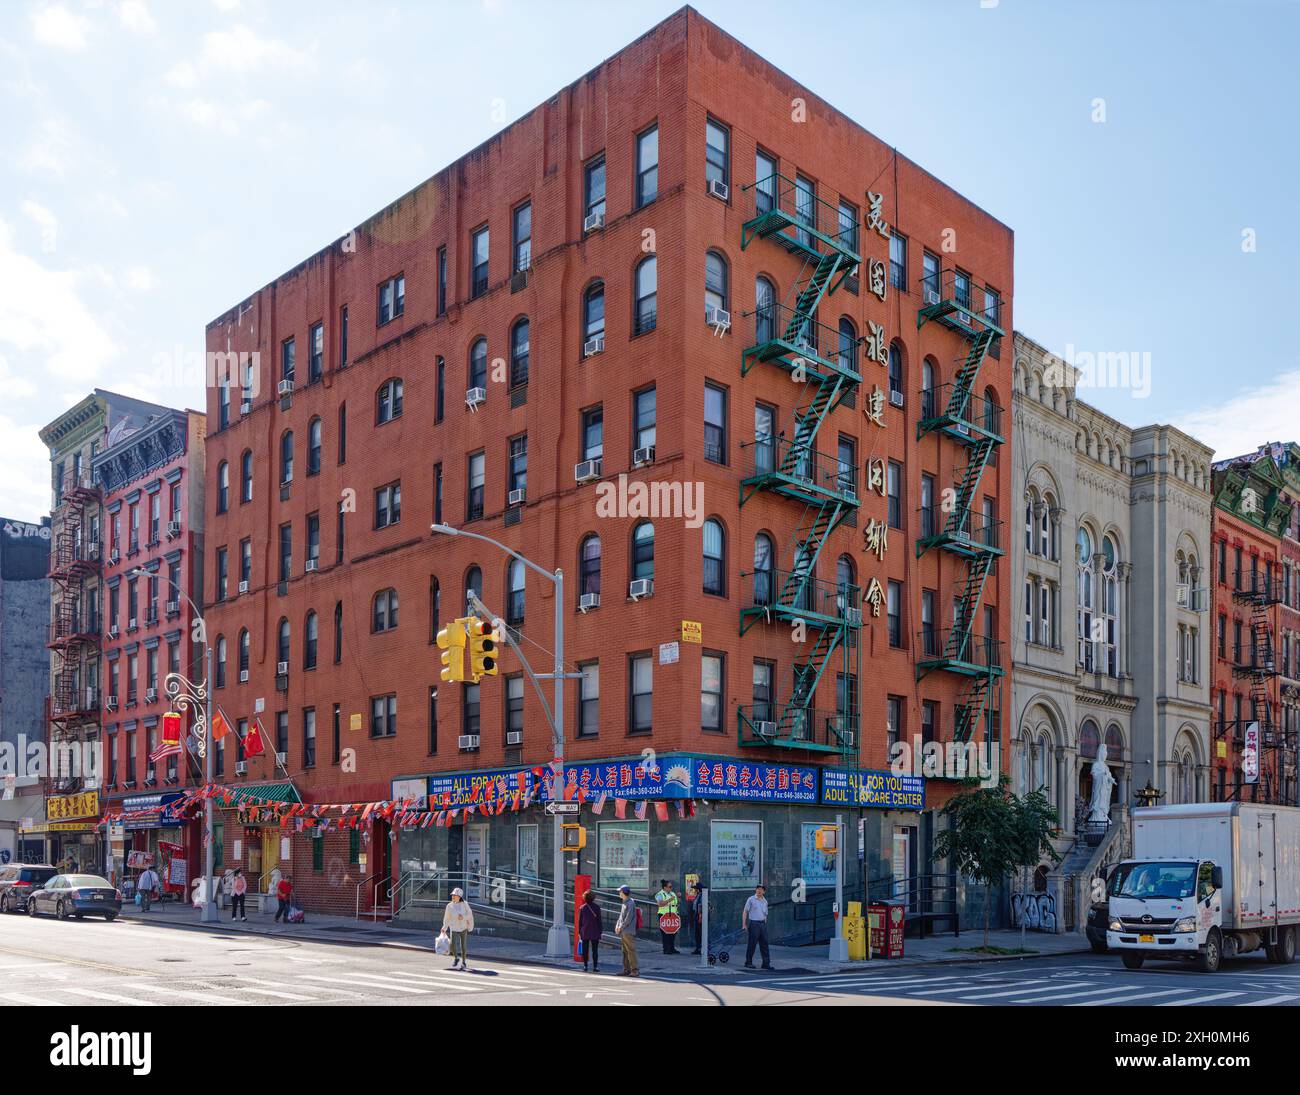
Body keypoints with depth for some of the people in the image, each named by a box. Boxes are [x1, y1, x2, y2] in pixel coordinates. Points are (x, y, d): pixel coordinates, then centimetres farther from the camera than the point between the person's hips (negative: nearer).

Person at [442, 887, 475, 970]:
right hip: (453, 928, 0)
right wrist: (444, 928, 8)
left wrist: (463, 917, -20)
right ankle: (455, 958, 14)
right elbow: (447, 918, 5)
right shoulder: (449, 905, -7)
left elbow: (470, 914, -3)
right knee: (453, 944, -15)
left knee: (463, 946, 5)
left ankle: (463, 962, 24)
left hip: (463, 928, 0)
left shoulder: (464, 904, -9)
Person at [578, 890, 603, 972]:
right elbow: (599, 920, -4)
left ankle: (585, 966, 8)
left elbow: (580, 921, 2)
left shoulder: (582, 908, 0)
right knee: (594, 950, 2)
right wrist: (600, 931, 3)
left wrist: (579, 932, 8)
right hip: (595, 933, -1)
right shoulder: (596, 907, -6)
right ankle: (595, 967, -1)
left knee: (585, 950, 8)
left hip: (585, 932, 2)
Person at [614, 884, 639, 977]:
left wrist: (621, 928, -12)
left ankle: (635, 970, -7)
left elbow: (628, 919, -18)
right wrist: (617, 926, 7)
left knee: (631, 950, -8)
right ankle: (626, 969, 18)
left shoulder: (630, 903, -14)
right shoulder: (623, 903, 16)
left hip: (629, 932, -9)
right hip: (623, 932, 9)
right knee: (625, 951, 12)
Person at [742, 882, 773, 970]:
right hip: (753, 923, -5)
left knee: (764, 944, 3)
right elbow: (745, 912, -3)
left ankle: (766, 963, 5)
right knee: (752, 944, -1)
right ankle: (748, 963, 9)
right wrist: (744, 924, -9)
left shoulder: (765, 901, 13)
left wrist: (765, 925, 15)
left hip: (763, 924, 5)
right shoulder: (751, 900, -3)